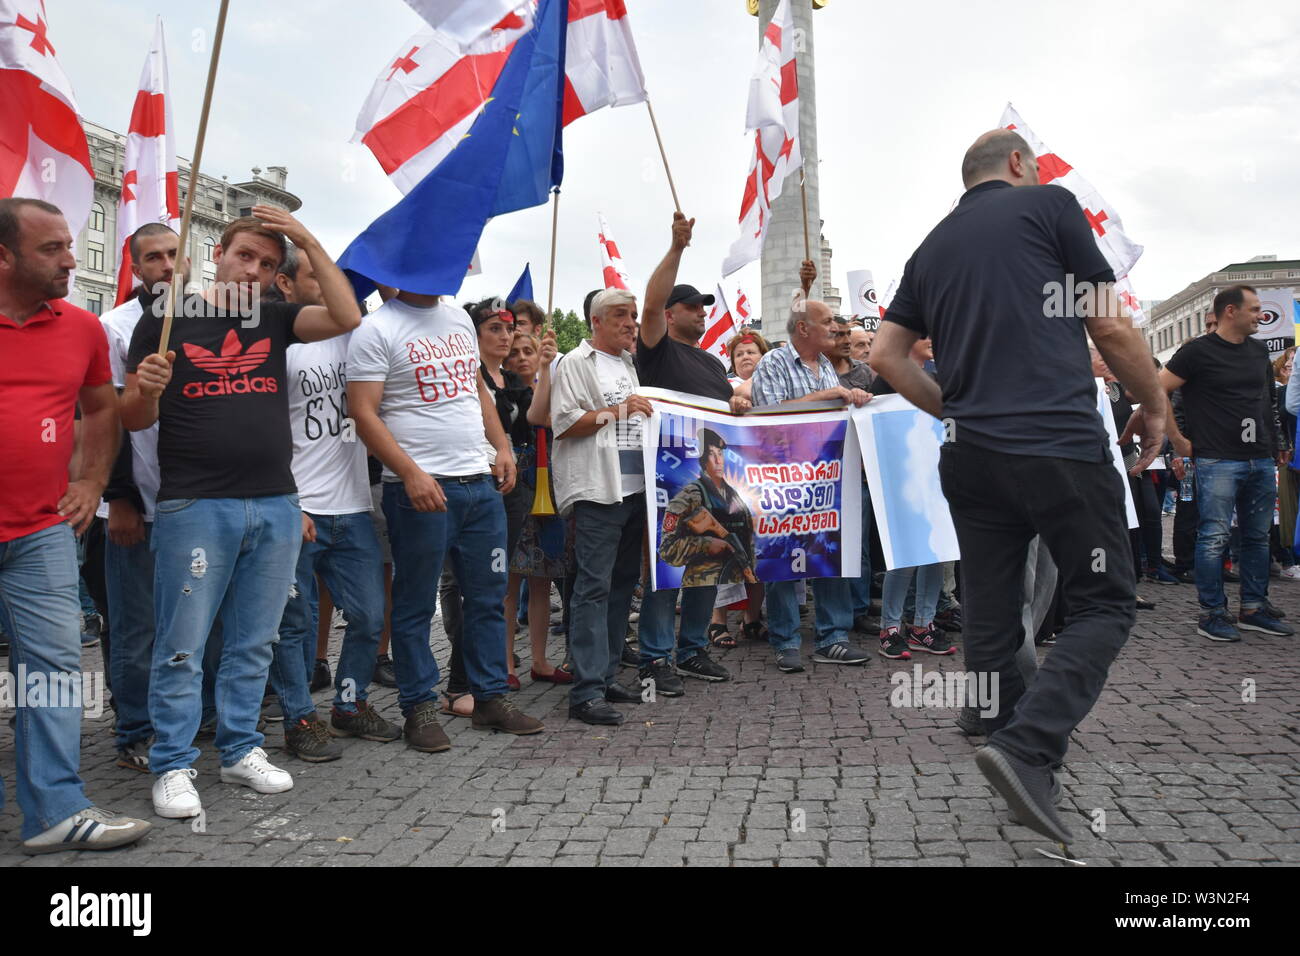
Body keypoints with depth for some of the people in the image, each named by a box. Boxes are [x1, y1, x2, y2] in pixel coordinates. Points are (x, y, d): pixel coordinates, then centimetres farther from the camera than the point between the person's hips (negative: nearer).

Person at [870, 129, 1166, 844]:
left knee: (989, 619, 11)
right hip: (1062, 445, -5)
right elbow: (1110, 329, 1)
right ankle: (1026, 749, -13)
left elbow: (885, 356, 15)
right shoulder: (1049, 204, 4)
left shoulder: (931, 247, 18)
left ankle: (1017, 757, 22)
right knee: (1102, 605, 3)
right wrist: (1154, 404, 15)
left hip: (971, 455, 6)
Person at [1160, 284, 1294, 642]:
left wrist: (1277, 445, 18)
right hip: (1218, 461, -7)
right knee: (1214, 538, -6)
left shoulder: (1259, 351, 15)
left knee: (1258, 537, 11)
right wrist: (1178, 440, -9)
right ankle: (1212, 613, 2)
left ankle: (1254, 609, 21)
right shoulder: (1198, 351, -5)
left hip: (1262, 461, 7)